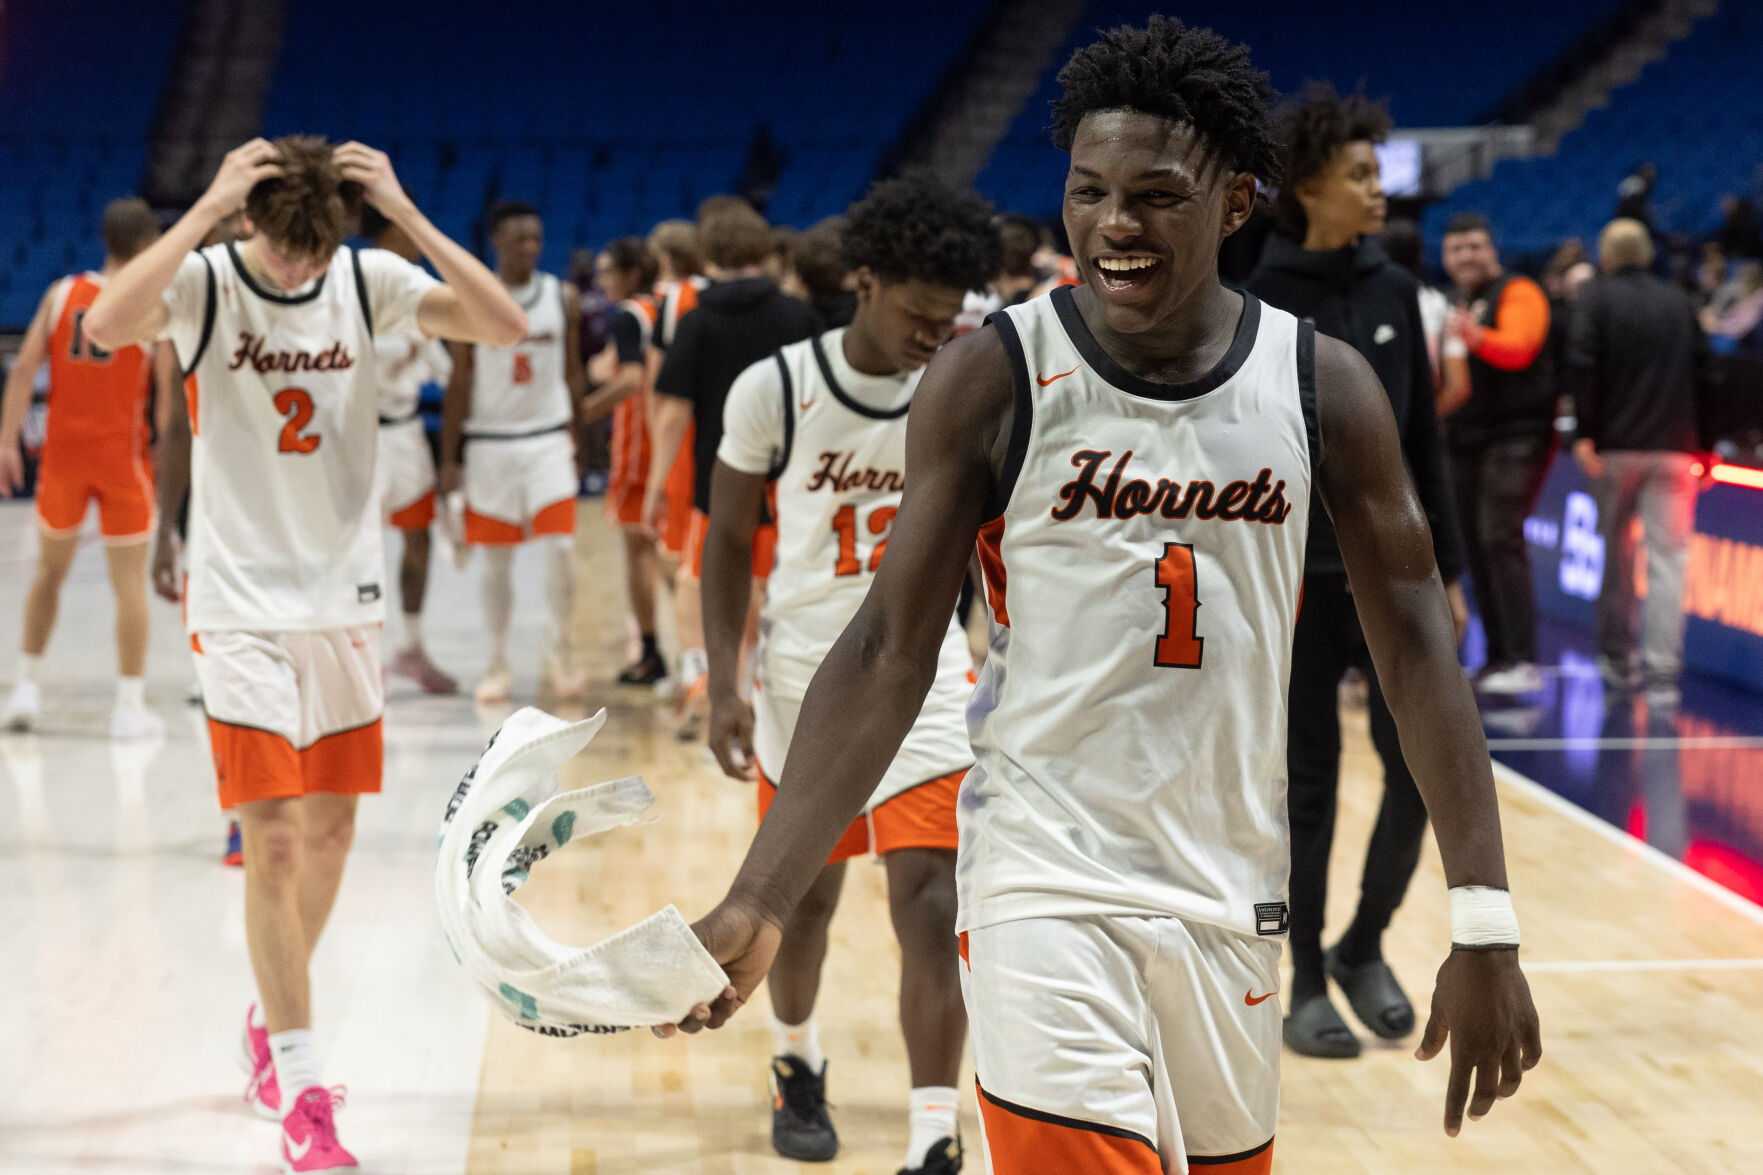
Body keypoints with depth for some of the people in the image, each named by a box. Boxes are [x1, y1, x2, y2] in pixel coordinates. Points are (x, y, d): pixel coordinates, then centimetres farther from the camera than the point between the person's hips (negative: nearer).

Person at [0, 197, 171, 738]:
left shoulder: (62, 293, 0)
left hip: (63, 450, 3)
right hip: (122, 454, -3)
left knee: (50, 571, 18)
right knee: (129, 581, 4)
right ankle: (130, 704, 4)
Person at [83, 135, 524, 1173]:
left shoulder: (369, 282, -3)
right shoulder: (207, 285, -11)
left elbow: (506, 325, -15)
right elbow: (106, 325, -32)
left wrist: (407, 213, -21)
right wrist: (207, 209, -31)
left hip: (346, 597, 4)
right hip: (242, 605, -4)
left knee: (330, 834, 12)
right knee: (276, 843, -9)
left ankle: (274, 1021, 36)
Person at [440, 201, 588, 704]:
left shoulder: (564, 299, 1)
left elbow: (573, 373, 9)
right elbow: (460, 383, -2)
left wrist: (577, 433, 7)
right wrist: (449, 458, -4)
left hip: (549, 440, 1)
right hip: (489, 441, -1)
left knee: (560, 548, -9)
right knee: (497, 560, 6)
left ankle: (560, 656, 5)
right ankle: (498, 664, 17)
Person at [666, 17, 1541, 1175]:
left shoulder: (1323, 385, -2)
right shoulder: (991, 377, -8)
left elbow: (1416, 645, 1)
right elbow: (891, 654, -7)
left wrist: (1486, 929, -5)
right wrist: (757, 903, -16)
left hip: (1234, 890, 3)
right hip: (1045, 879, -3)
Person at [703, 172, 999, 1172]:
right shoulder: (775, 389, -11)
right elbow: (730, 541, -3)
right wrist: (726, 686, -7)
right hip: (805, 682, 0)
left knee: (932, 914, -11)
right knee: (804, 898, 16)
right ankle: (799, 1066, 44)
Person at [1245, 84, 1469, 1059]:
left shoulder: (1395, 290, 6)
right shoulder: (1253, 300, -7)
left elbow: (1425, 440, 11)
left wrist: (1448, 569, 10)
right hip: (1297, 576, -4)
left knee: (1425, 762, -2)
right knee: (1307, 786, 4)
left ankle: (1363, 948, 20)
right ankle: (1306, 987, 17)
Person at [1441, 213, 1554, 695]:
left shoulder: (1517, 293, -4)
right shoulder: (1456, 306, 19)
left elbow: (1517, 348, -23)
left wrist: (1476, 336, -40)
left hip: (1516, 435, -8)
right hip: (1465, 440, 8)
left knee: (1500, 537, -18)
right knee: (1474, 546, 5)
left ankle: (1523, 660, -20)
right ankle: (1497, 657, 11)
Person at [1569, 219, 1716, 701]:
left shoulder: (1596, 297, -1)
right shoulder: (1679, 302, 8)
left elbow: (1581, 365, -14)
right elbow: (1704, 374, 8)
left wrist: (1585, 431, -11)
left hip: (1614, 444, -1)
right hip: (1673, 446, 1)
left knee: (1615, 550, 12)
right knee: (1668, 555, -1)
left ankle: (1617, 657, 19)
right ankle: (1662, 668, -10)